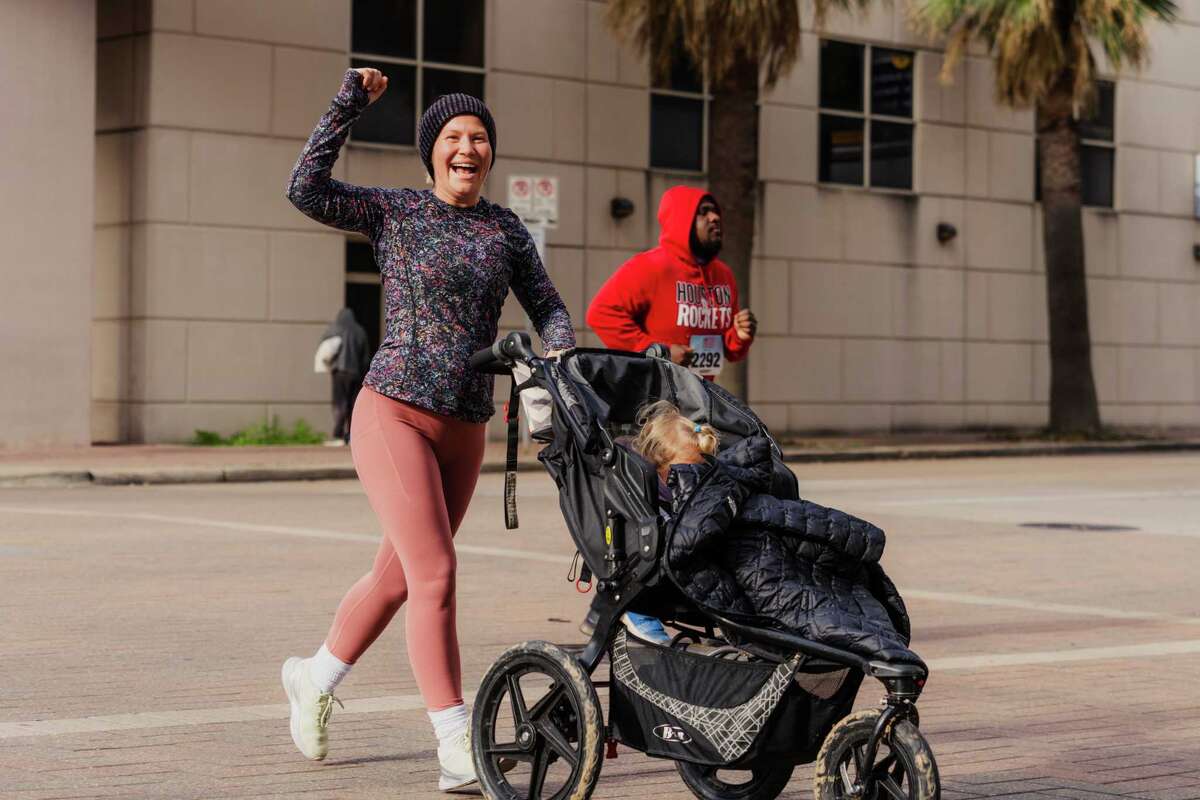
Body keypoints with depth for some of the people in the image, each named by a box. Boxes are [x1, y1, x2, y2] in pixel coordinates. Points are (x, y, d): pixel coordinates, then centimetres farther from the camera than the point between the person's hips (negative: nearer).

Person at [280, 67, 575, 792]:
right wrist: (350, 102, -12)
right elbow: (307, 190, -12)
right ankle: (459, 753, -12)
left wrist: (560, 349, -10)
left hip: (465, 431, 5)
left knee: (400, 576, 16)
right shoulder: (396, 212, 0)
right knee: (435, 573, -14)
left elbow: (547, 305, 12)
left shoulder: (506, 230, 11)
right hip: (394, 412, -5)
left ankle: (316, 676, 41)